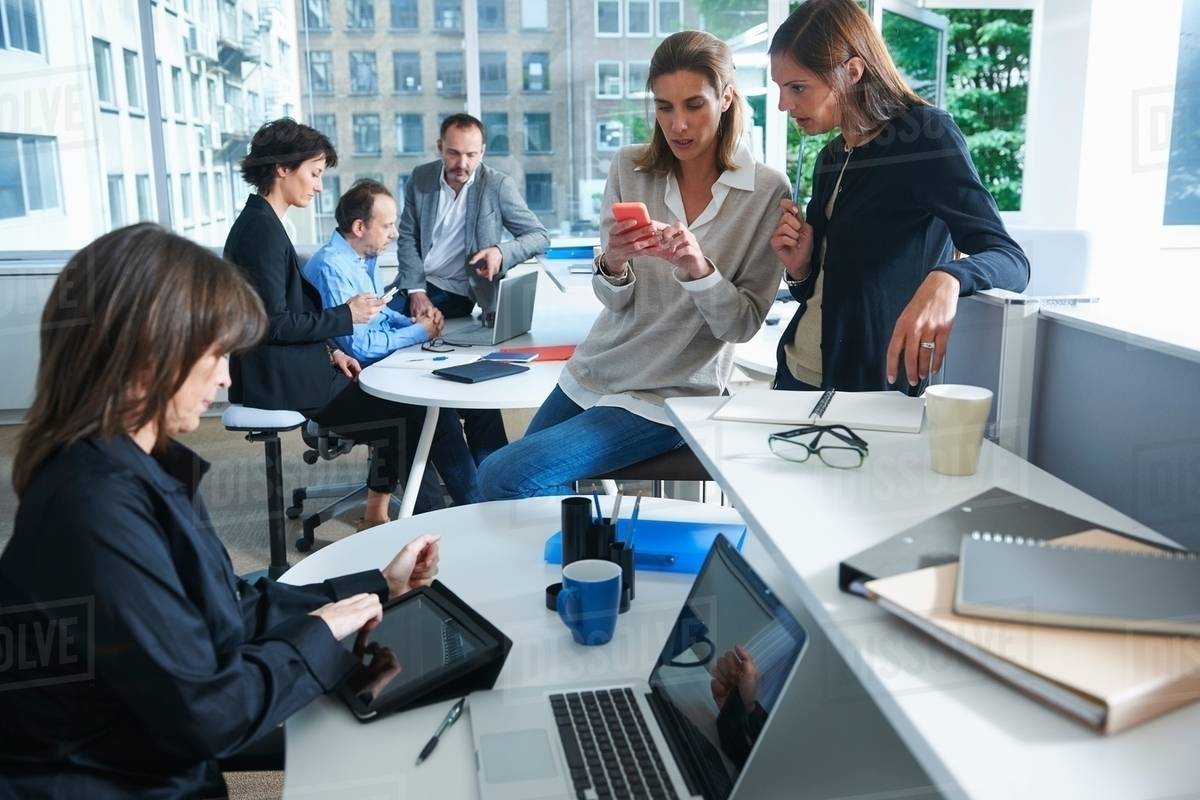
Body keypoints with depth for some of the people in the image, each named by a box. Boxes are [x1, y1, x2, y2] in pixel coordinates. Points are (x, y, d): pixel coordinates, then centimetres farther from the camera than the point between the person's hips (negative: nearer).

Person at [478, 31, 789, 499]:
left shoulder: (768, 192, -11)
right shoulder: (629, 168, -2)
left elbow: (744, 325, -10)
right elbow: (615, 301, -1)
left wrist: (698, 267, -29)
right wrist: (612, 264, -24)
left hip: (668, 400, -5)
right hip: (592, 373, 5)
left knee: (503, 478, -16)